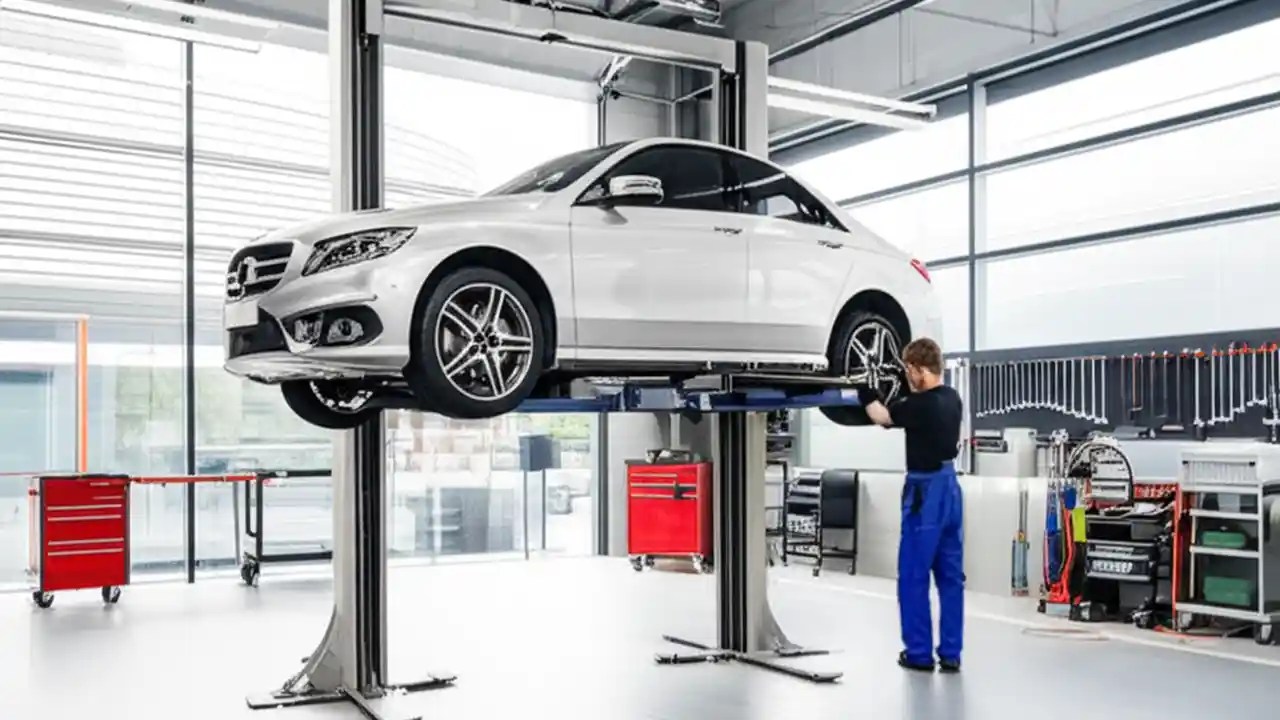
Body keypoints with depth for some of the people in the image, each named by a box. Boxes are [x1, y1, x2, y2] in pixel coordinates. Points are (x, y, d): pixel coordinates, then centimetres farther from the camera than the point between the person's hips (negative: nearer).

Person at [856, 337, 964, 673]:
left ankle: (919, 653, 9)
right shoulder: (951, 399, 7)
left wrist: (864, 389, 10)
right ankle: (951, 653, 15)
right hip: (950, 488, 8)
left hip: (926, 492, -8)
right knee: (951, 576, 10)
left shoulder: (921, 404, -18)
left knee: (913, 577, 3)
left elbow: (882, 417, -2)